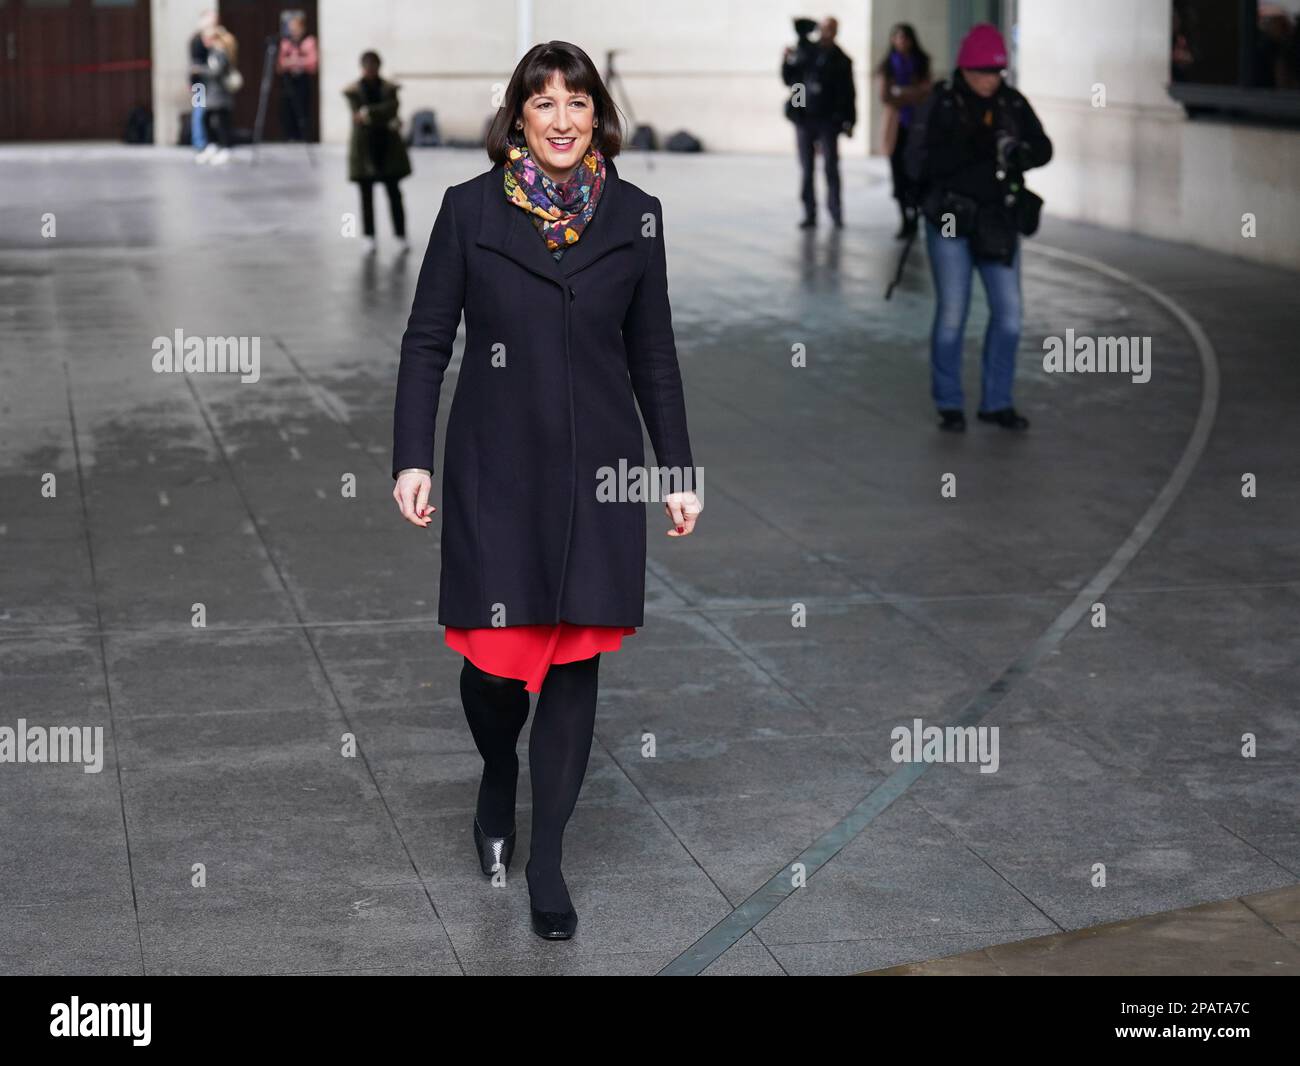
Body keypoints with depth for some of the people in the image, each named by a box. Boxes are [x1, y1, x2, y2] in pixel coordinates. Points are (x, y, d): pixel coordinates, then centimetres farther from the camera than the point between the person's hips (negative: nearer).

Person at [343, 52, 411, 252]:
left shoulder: (389, 88, 8)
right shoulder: (353, 90, 2)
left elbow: (392, 108, -10)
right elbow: (358, 115, -9)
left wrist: (368, 113, -20)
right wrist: (388, 122, -16)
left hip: (388, 147, 1)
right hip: (364, 147, -1)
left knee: (394, 193, -2)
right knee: (367, 195, 2)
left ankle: (401, 235, 2)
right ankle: (369, 237, 8)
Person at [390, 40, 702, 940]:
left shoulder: (635, 216, 5)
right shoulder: (471, 209, 1)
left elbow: (654, 354, 10)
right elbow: (427, 339, 2)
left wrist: (680, 472, 8)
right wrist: (412, 458, -5)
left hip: (597, 473, 1)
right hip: (495, 469, -1)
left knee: (575, 660, 1)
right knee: (496, 657, 0)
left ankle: (547, 860, 13)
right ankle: (498, 778, 36)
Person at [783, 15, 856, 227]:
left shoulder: (841, 61, 3)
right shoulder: (804, 52, 7)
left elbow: (849, 93, 2)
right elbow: (789, 80, 10)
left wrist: (849, 122, -4)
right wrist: (788, 61, -6)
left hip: (828, 121, -2)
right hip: (804, 119, 2)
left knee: (831, 168, -5)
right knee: (807, 170, 4)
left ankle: (836, 214, 1)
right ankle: (810, 214, 7)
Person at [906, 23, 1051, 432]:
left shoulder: (1013, 103, 1)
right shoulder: (940, 105, -9)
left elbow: (1043, 148, -3)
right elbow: (918, 164, -14)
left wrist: (1020, 153, -25)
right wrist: (968, 152, -26)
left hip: (998, 223, 4)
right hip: (950, 220, -3)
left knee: (1008, 312, 3)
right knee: (952, 313, 0)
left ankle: (996, 401, 16)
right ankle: (948, 404, 14)